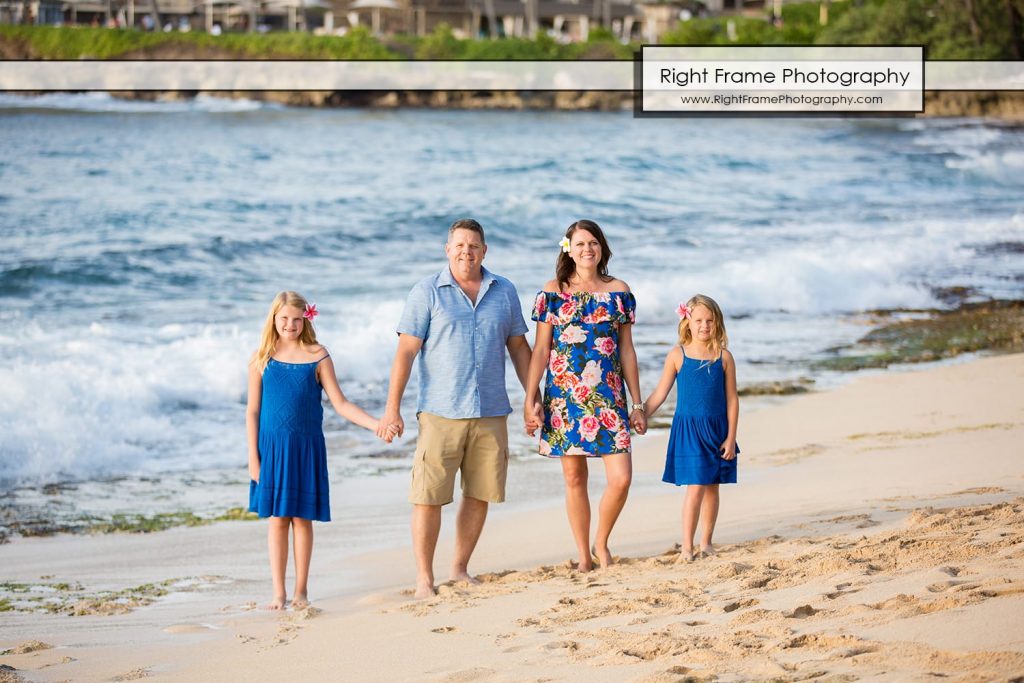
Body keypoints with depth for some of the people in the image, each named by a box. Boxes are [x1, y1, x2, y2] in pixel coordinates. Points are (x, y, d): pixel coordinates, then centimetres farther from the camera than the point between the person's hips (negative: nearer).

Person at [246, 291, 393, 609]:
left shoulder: (317, 356, -1)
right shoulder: (262, 359, 1)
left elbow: (340, 403, 0)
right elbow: (253, 410, 3)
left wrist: (376, 424, -10)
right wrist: (253, 457, -2)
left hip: (306, 447, 0)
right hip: (272, 446, 0)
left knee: (302, 518, 3)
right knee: (277, 519, 2)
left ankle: (300, 591, 12)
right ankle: (278, 592, 8)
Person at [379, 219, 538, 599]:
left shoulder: (504, 292, 10)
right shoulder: (428, 292, -1)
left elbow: (518, 347, 17)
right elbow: (406, 351, -4)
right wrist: (392, 408, -10)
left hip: (491, 412, 4)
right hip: (440, 412, -4)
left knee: (480, 494, 7)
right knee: (428, 496, -6)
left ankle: (460, 570, 20)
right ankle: (424, 579, 0)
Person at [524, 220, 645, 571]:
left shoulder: (618, 291, 6)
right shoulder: (553, 292, 2)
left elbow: (627, 350, 9)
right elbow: (540, 350, 2)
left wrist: (637, 404, 8)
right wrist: (530, 402, -3)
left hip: (608, 396, 1)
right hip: (565, 395, -1)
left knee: (621, 478, -10)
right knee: (574, 478, 4)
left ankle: (602, 543, 13)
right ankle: (584, 557, 16)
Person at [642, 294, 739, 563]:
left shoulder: (723, 357, 1)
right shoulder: (678, 355, -2)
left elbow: (732, 399, 3)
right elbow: (659, 394, 4)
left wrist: (730, 438, -1)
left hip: (717, 430, 2)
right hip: (688, 429, -2)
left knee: (712, 487, 9)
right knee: (695, 487, -9)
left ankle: (706, 543, 21)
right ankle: (686, 547, -4)